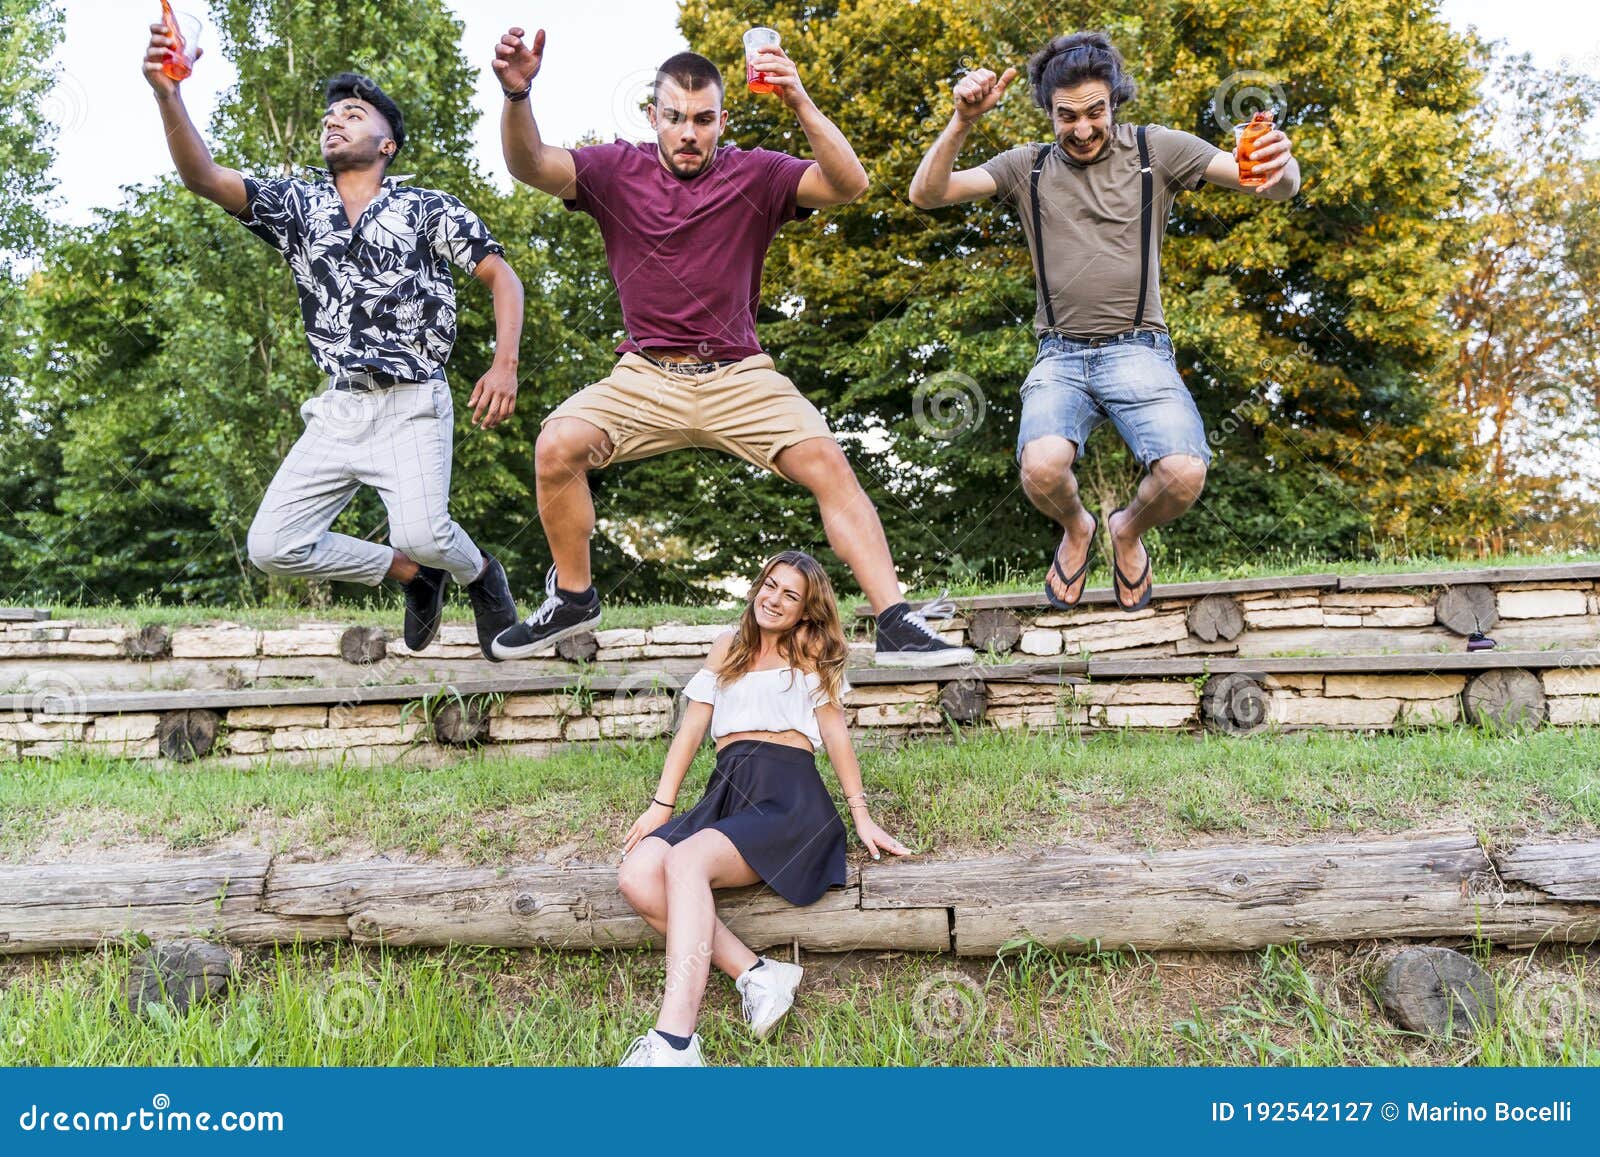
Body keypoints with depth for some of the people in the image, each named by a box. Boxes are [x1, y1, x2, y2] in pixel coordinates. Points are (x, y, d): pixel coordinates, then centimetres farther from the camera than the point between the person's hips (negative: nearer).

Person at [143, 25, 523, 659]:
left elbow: (502, 279, 2)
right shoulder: (296, 202, 13)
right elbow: (203, 177, -2)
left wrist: (505, 364, -14)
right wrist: (167, 94, -20)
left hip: (413, 404, -4)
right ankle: (415, 575, 14)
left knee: (420, 532, -27)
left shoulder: (429, 207, 5)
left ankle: (480, 573, 9)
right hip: (339, 408, 5)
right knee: (273, 546, -5)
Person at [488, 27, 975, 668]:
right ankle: (572, 597, 3)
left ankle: (896, 625, -15)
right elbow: (530, 166, -12)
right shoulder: (617, 170, 2)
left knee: (830, 465, -20)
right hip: (645, 376, 1)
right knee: (556, 447, -21)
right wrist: (517, 94, -31)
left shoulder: (756, 175, -2)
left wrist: (800, 103, -27)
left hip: (739, 376, -1)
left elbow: (849, 184, -14)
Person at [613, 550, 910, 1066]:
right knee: (637, 875, -23)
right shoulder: (729, 648, 24)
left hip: (789, 796, -5)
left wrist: (861, 815, 2)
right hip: (727, 791, 5)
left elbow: (836, 733, 8)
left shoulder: (810, 651, 12)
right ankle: (758, 974, -23)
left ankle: (673, 1045, -40)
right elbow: (692, 727, 19)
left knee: (685, 860, -33)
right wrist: (661, 805, 9)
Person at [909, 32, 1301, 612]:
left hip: (1138, 351, 0)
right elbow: (926, 194, 1)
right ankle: (1076, 530, 9)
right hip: (1060, 357, 1)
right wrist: (963, 121, -14)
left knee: (1183, 475, -26)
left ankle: (1128, 531, 13)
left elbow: (1276, 188, -1)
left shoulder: (1156, 148, 6)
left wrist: (1279, 167, -26)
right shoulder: (1028, 166, 11)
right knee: (1042, 468, -30)